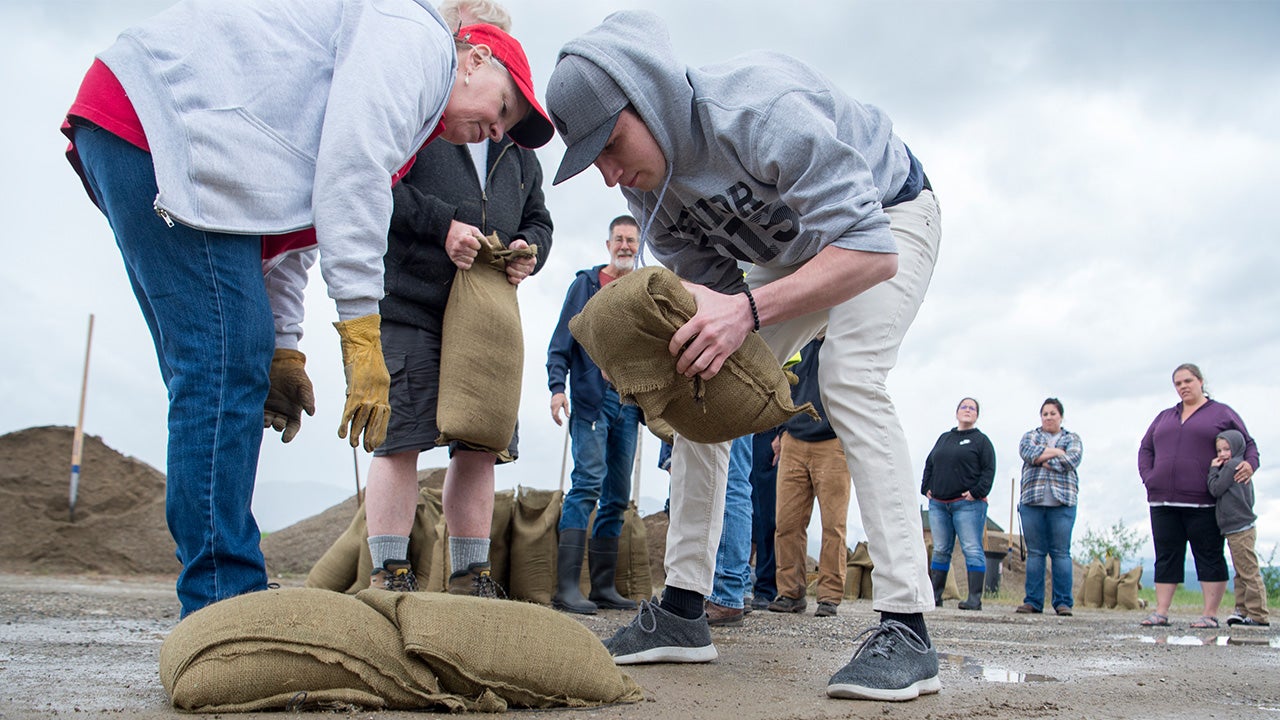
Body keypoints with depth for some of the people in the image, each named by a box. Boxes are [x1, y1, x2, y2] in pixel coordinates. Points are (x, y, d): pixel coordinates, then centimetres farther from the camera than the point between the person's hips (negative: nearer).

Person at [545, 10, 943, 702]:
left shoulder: (763, 110, -39)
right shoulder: (646, 188, -15)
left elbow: (870, 252, -40)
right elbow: (709, 282, -7)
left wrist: (749, 308, -50)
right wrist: (692, 338, -29)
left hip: (886, 217, -7)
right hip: (792, 252, 7)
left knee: (849, 378, -30)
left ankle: (905, 626, -27)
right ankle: (682, 610, 1)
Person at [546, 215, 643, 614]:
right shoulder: (586, 285, 7)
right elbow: (561, 342, 2)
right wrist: (557, 386, -11)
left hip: (629, 403, 5)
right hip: (592, 399, -5)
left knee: (618, 496, 5)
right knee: (588, 483, -16)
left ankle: (604, 587, 10)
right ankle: (567, 587, -16)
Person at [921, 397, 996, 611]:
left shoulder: (981, 440, 5)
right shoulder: (944, 438, 20)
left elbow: (989, 470, -3)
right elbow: (929, 464, 22)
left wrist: (977, 492, -13)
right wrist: (926, 488, 10)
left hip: (967, 504, -5)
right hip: (938, 504, 5)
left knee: (972, 550, -9)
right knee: (940, 551, 7)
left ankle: (975, 598, -10)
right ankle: (935, 595, 11)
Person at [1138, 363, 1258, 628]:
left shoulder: (1222, 413, 8)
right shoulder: (1164, 418, 20)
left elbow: (1248, 445, 6)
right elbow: (1145, 448, 21)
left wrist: (1249, 465, -15)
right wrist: (1148, 477, 5)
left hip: (1203, 502, -4)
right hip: (1163, 501, 4)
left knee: (1209, 557, 0)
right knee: (1166, 557, 4)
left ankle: (1210, 614, 3)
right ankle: (1161, 612, 5)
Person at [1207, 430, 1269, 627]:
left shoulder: (1232, 465, -11)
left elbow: (1216, 489, -12)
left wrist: (1213, 469, -2)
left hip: (1240, 529, -11)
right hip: (1242, 528, 11)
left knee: (1249, 572, -9)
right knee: (1241, 574, 13)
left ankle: (1258, 615, -8)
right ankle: (1243, 610, 16)